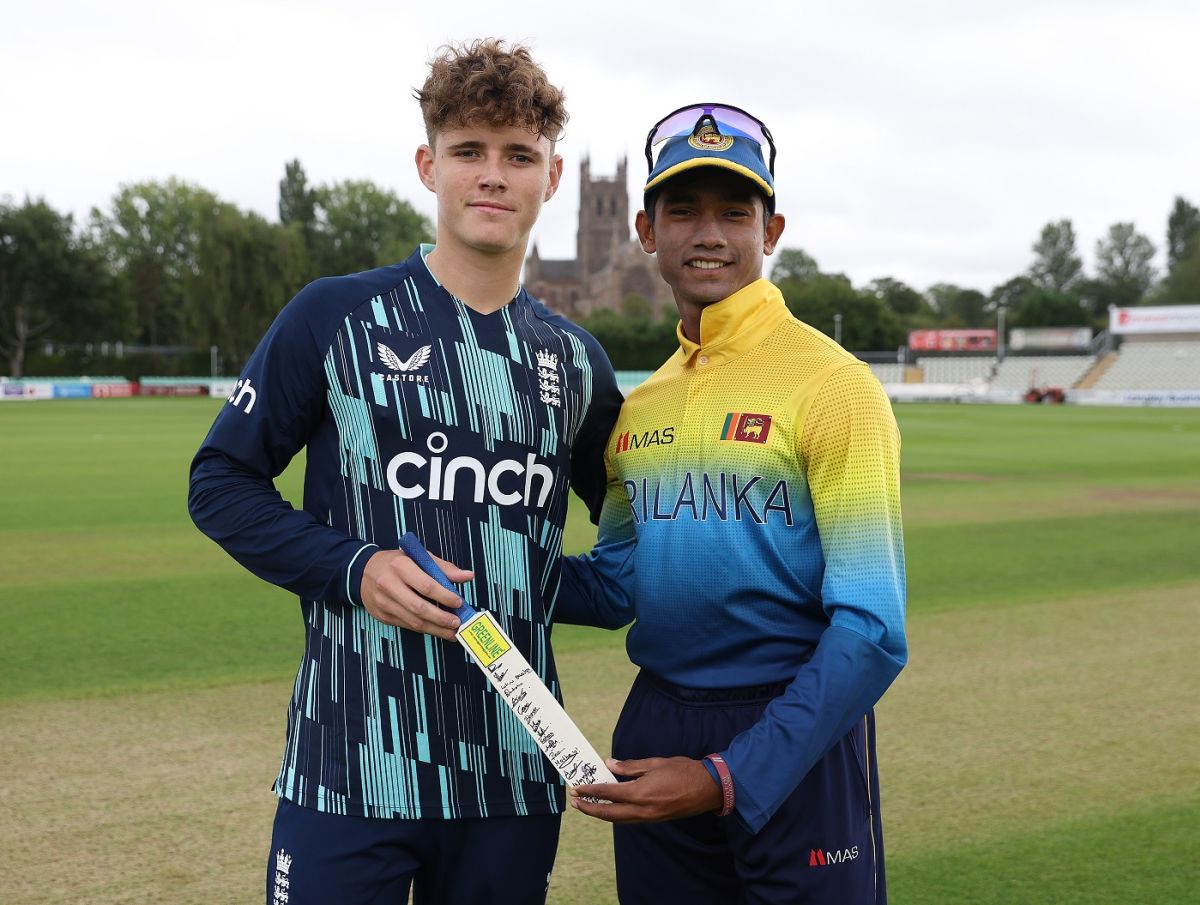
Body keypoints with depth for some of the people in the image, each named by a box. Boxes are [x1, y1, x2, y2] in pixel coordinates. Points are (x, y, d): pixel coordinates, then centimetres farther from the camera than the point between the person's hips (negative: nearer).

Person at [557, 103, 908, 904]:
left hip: (794, 745, -5)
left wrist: (729, 778, -23)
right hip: (655, 739, 6)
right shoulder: (639, 407, 8)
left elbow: (871, 631, -17)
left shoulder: (833, 385, -12)